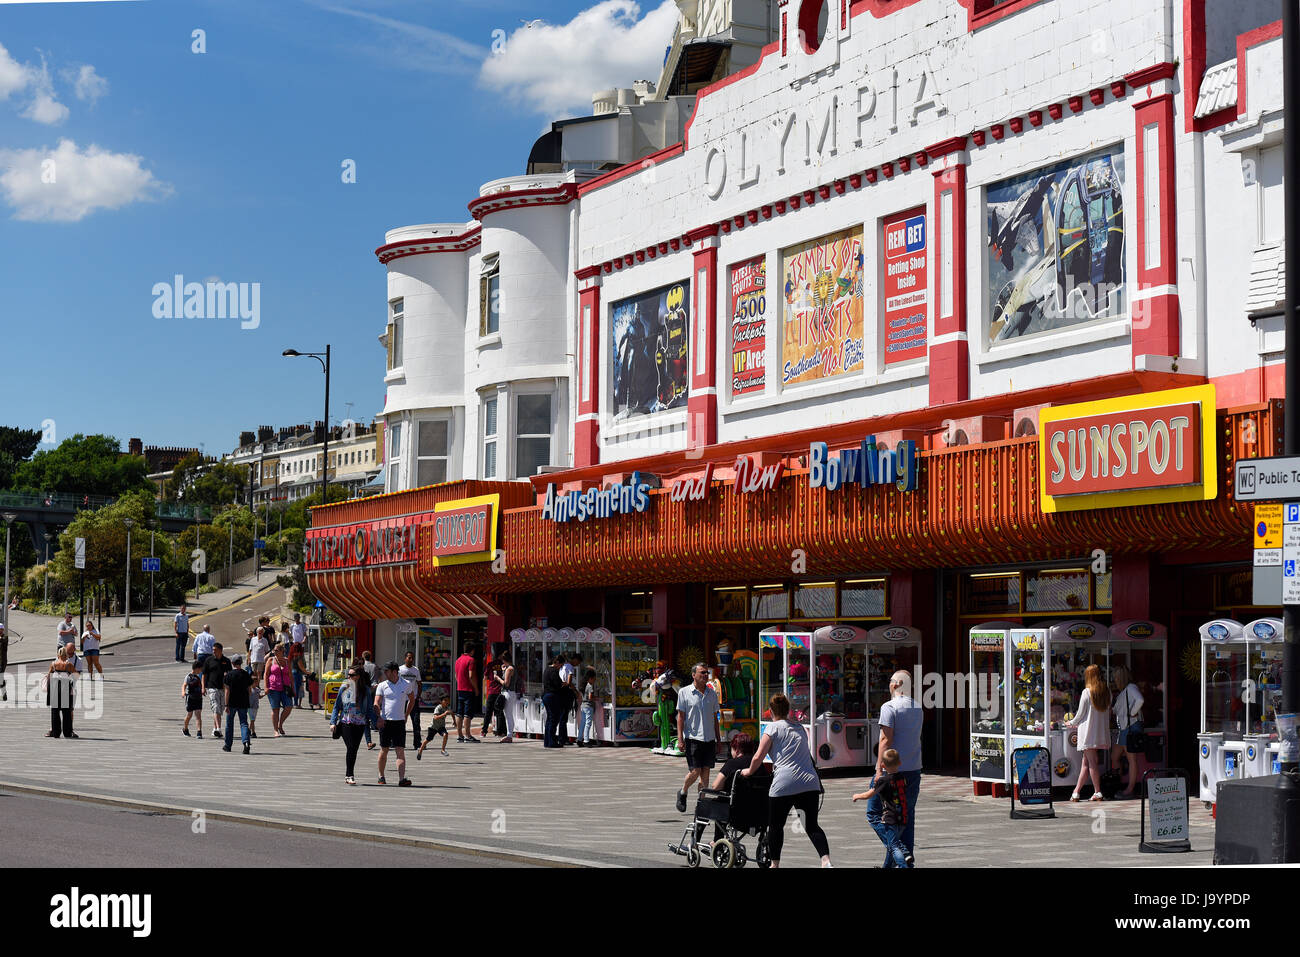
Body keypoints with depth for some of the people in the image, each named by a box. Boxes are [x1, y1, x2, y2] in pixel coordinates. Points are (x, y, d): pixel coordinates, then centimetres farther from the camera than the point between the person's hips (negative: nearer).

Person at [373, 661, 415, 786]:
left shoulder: (406, 684, 4)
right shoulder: (382, 685, 2)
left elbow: (412, 700, 19)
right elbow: (377, 703, -6)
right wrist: (378, 717, -23)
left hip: (399, 722, 0)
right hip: (385, 721, 0)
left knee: (401, 751, -10)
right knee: (384, 750, 7)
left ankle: (401, 779, -17)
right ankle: (381, 776, 24)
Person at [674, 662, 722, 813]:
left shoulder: (712, 693, 12)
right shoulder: (684, 692, -1)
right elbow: (681, 716, -1)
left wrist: (718, 740, 14)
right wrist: (680, 738, -9)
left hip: (709, 738, 4)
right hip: (693, 737, -4)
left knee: (706, 772, 3)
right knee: (695, 772, -9)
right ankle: (682, 793, 18)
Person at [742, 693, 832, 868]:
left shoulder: (774, 727, 3)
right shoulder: (800, 728, 21)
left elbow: (758, 757, -1)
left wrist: (749, 771, 18)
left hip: (784, 784, -5)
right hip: (810, 782, 5)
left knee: (775, 825, 11)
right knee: (812, 826, 6)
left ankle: (775, 864, 19)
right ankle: (826, 861, -12)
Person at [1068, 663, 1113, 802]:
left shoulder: (1087, 692, -11)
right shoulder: (1107, 692, 5)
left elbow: (1080, 714, -6)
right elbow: (1108, 712, 15)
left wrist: (1071, 723, 15)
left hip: (1088, 732, -5)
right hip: (1102, 732, 5)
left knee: (1092, 763, 0)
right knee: (1085, 762, 9)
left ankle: (1097, 793, 0)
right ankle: (1076, 792, 8)